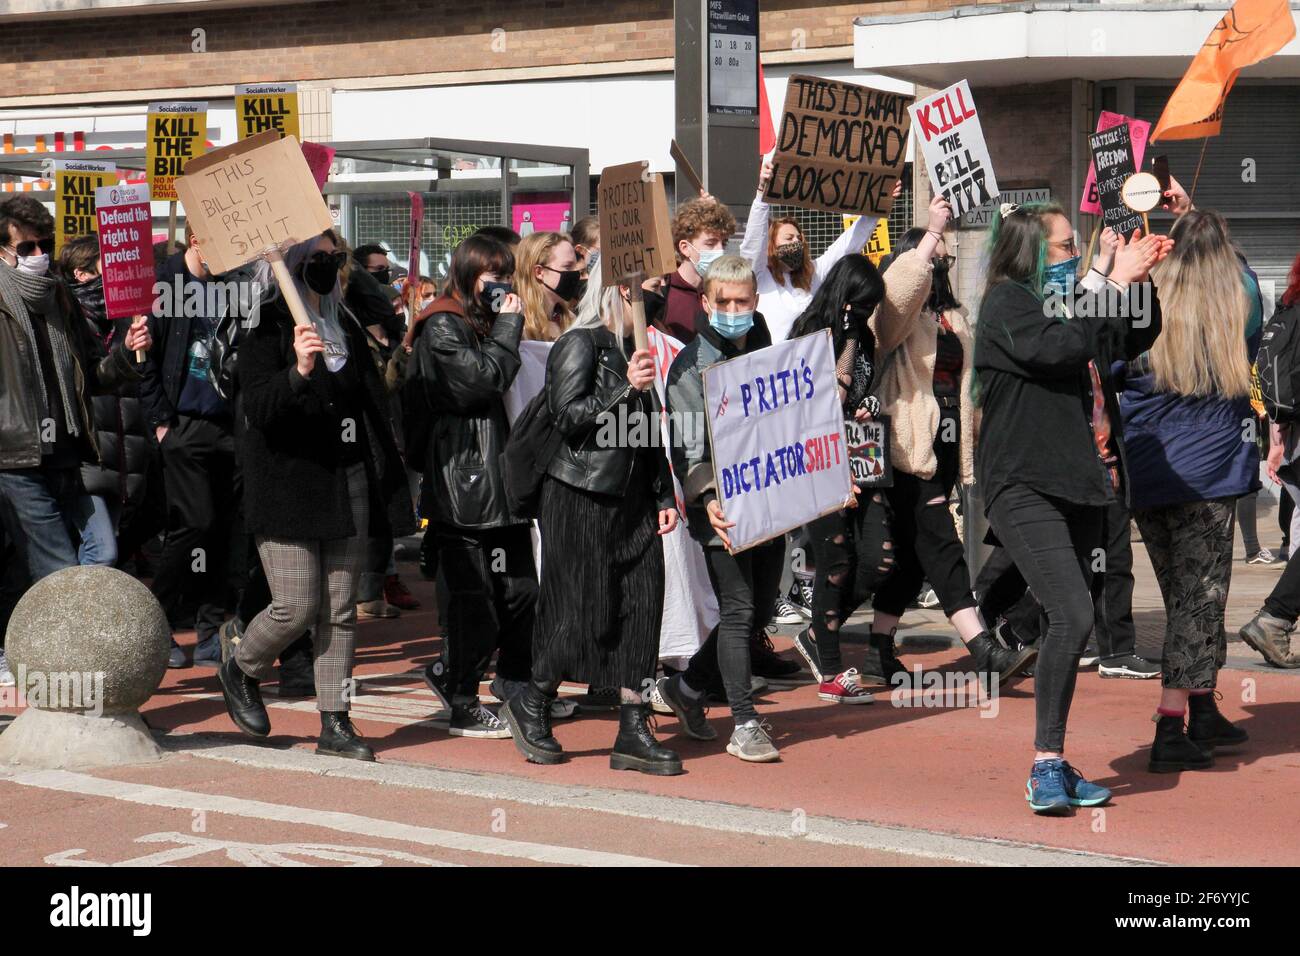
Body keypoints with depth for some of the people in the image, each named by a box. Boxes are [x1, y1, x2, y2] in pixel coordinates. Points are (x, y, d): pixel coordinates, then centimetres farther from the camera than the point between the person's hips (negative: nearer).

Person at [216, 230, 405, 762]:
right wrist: (298, 372, -39)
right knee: (296, 608, -7)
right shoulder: (267, 328, -10)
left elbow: (370, 404, 21)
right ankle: (240, 673, 22)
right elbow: (257, 407, -22)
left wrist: (385, 477, 17)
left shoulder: (344, 326, 12)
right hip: (289, 490, -6)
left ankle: (335, 726, 10)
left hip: (347, 484, 6)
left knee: (340, 611, 5)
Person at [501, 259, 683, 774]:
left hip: (633, 499, 8)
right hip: (581, 497, -8)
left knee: (642, 607, 1)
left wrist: (665, 497, 15)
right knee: (584, 611, -6)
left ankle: (633, 732, 4)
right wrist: (625, 389, -23)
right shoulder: (580, 344, -7)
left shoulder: (638, 349, 17)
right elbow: (569, 415, -17)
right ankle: (530, 704, 15)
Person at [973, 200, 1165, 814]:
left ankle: (1052, 768, 16)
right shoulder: (1006, 302, -6)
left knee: (1067, 624, 9)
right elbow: (1058, 349, -22)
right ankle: (1046, 767, -15)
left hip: (1079, 487, 8)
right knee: (1072, 615, -20)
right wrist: (1115, 283, -14)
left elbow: (1136, 339, 29)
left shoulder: (1068, 302, 15)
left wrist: (1142, 280, 13)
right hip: (1025, 488, -8)